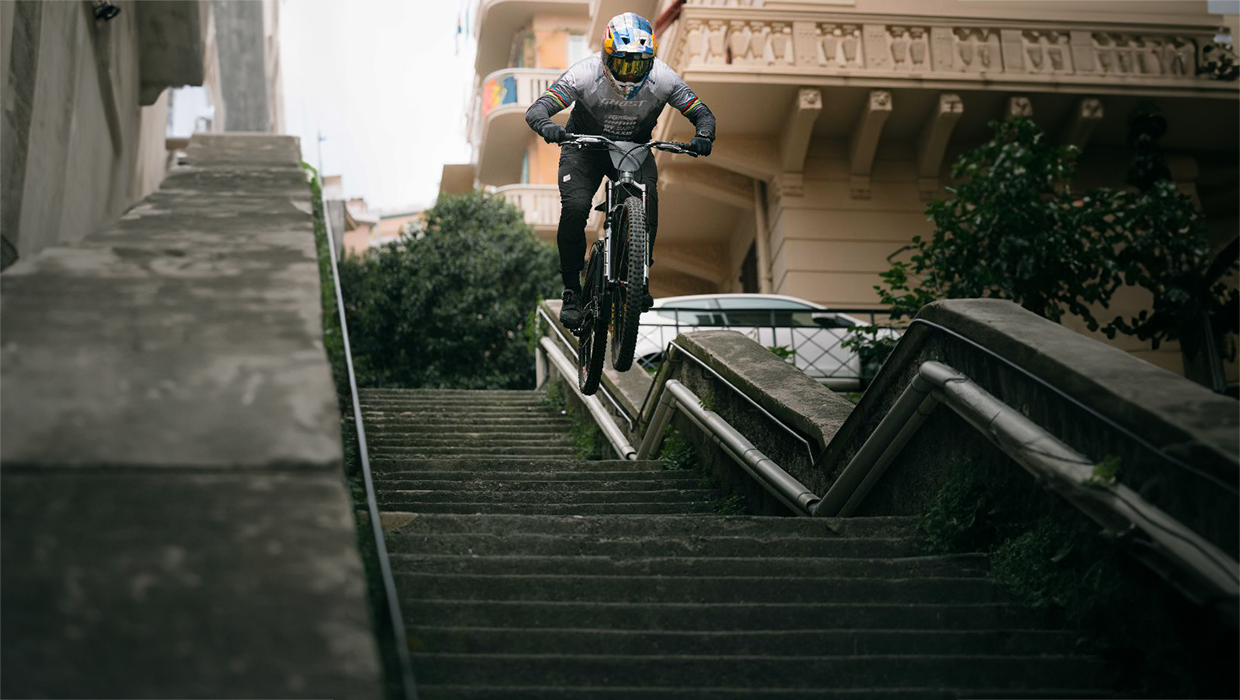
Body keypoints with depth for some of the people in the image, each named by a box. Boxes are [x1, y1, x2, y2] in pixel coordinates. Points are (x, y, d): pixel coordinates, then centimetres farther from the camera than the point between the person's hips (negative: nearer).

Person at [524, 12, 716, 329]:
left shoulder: (662, 79, -22)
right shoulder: (586, 74, -27)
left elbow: (702, 113, -13)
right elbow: (536, 109, -29)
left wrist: (703, 136, -37)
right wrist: (547, 126, -53)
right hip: (586, 148, -1)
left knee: (646, 200, -27)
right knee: (575, 209, -24)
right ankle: (572, 291, -10)